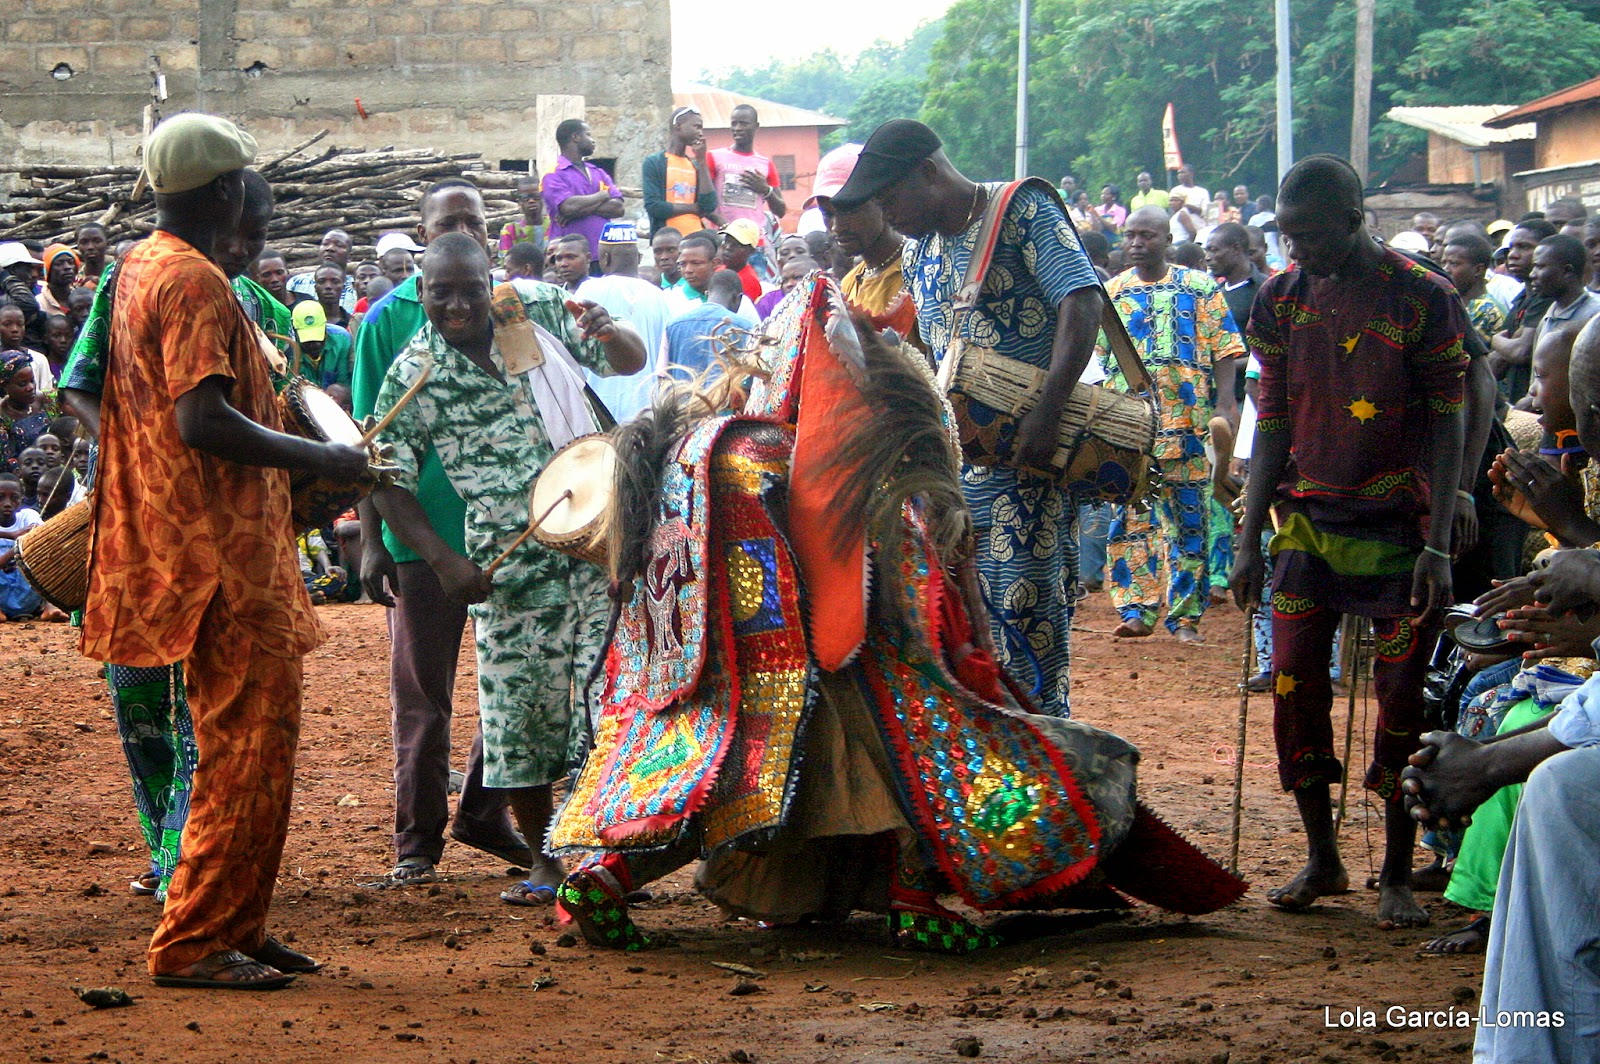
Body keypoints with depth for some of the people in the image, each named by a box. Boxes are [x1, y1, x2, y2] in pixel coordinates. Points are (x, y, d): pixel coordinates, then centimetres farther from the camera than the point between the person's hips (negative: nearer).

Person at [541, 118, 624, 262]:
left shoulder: (599, 173, 19)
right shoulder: (554, 175, -2)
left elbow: (618, 208, 6)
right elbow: (569, 207, -19)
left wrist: (584, 208, -11)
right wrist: (602, 196, -1)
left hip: (601, 255, 6)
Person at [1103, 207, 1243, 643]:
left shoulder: (1200, 288, 4)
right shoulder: (1110, 292, 11)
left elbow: (1225, 353, 1)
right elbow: (1095, 359, 14)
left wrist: (1224, 407, -10)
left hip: (1188, 423, -2)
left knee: (1188, 521, 1)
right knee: (1130, 519, -3)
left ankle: (1185, 615, 6)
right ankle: (1136, 610, 0)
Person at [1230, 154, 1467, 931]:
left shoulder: (1421, 298, -8)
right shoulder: (1282, 299, 4)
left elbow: (1447, 428, -7)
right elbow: (1274, 425, 8)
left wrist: (1438, 546, -13)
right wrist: (1250, 540, 4)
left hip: (1397, 527, -4)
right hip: (1309, 522, 4)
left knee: (1401, 697, -2)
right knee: (1292, 685, 0)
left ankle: (1398, 874, 9)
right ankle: (1321, 860, 14)